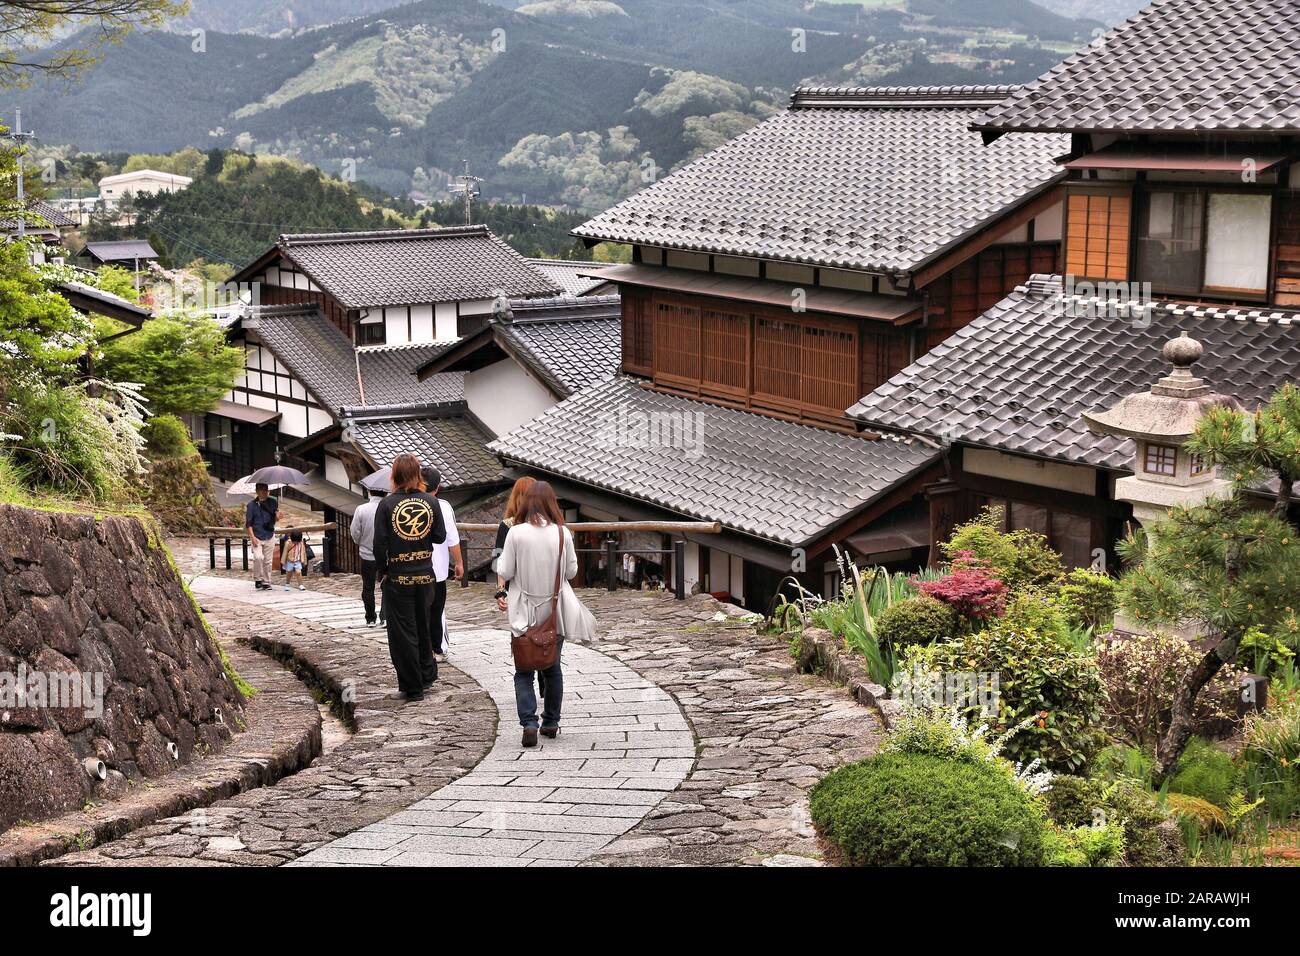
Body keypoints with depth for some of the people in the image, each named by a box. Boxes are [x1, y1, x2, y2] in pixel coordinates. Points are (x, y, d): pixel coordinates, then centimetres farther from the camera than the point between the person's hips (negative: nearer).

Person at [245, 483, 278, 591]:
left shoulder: (273, 503, 4)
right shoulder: (252, 505, -3)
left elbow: (276, 516, 16)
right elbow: (248, 523, -2)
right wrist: (252, 537, -12)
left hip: (269, 536, 3)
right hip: (257, 537, -3)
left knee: (268, 561, 5)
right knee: (258, 557, -20)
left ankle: (266, 582, 17)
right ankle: (258, 579, -4)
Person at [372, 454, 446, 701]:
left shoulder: (387, 504, -11)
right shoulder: (431, 502, -3)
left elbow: (379, 542, -13)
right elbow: (440, 537, 0)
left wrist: (382, 570, -1)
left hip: (397, 577, -3)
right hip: (424, 574, 3)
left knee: (402, 632, 6)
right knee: (422, 626, 21)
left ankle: (412, 687, 9)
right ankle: (427, 675, 30)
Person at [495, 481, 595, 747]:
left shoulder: (516, 533, -13)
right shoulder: (562, 533, -8)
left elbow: (505, 572, -8)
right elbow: (571, 570, 0)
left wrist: (500, 560, 12)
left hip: (525, 612, -2)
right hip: (555, 610, 2)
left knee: (524, 670, 6)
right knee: (553, 667, 18)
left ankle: (529, 722, -10)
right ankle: (551, 723, 25)